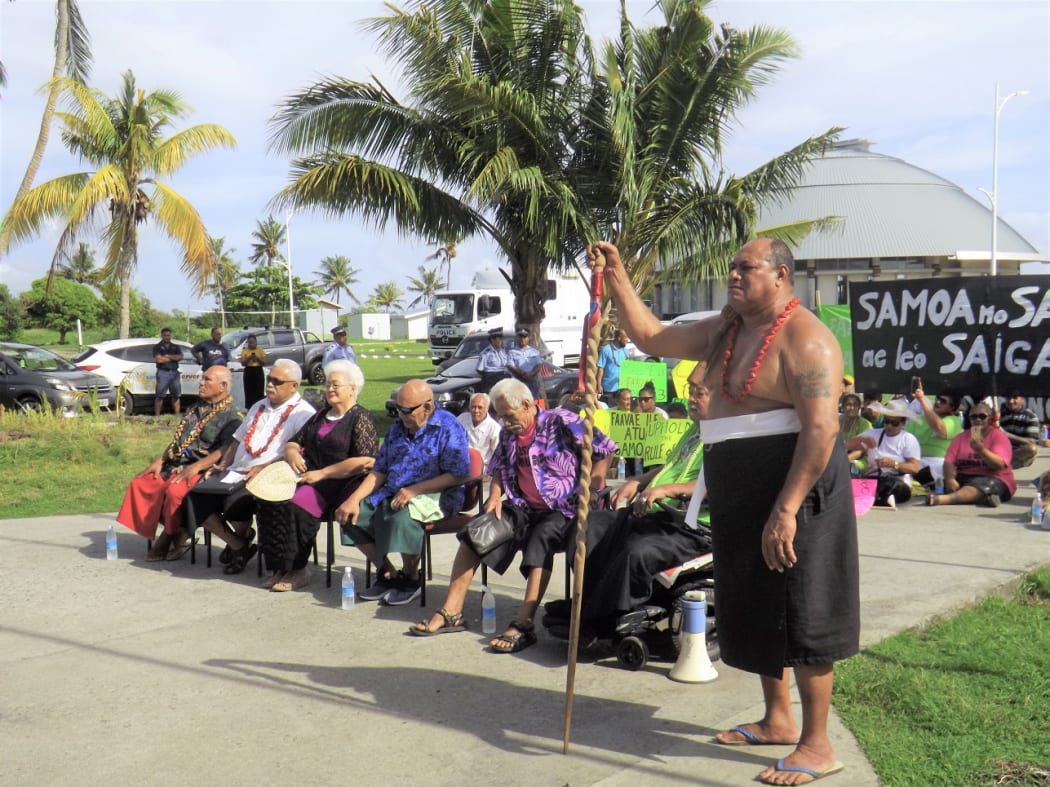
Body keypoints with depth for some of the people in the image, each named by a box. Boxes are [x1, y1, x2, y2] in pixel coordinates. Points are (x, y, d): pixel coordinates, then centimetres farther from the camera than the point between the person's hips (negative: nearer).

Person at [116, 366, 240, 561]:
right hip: (175, 465, 9)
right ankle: (169, 535, -5)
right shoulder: (196, 409, 22)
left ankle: (175, 537, -8)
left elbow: (226, 451, -19)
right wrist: (160, 461, 9)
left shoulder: (230, 417, -5)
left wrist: (196, 467, -26)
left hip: (202, 471, -8)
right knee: (139, 484, -9)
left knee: (175, 491, -35)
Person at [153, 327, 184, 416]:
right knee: (160, 395, -7)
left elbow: (180, 357, 2)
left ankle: (177, 415, 10)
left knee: (176, 395, 6)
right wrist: (174, 358, 0)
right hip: (163, 373, -4)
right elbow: (159, 359, -10)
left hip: (174, 372, 4)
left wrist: (168, 356, -9)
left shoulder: (175, 347, 18)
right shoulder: (157, 347, 5)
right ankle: (157, 415, -7)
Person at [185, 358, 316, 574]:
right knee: (196, 496, -11)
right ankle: (237, 545, -1)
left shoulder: (303, 413, -4)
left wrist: (263, 468, -23)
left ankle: (242, 540, 2)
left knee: (235, 502, -33)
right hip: (235, 473, 8)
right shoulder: (260, 406, 24)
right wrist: (222, 465, 12)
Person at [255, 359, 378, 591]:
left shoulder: (361, 419, -2)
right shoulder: (320, 416, 22)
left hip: (338, 485, -7)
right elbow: (293, 442, 28)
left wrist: (322, 473, -16)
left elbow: (365, 462, -15)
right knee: (268, 499, -20)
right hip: (309, 476, 7)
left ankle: (297, 570, -16)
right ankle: (280, 567, -14)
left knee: (295, 505, -30)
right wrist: (292, 453, 1)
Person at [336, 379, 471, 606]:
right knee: (353, 514, -10)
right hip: (393, 494, 8)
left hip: (435, 496, -8)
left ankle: (410, 579, -11)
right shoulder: (397, 428, 14)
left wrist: (413, 490, -22)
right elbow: (380, 470, 15)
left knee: (403, 515, -37)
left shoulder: (448, 428, -9)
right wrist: (354, 499, -1)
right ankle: (387, 574, 6)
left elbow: (458, 475, -17)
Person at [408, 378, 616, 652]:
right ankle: (451, 613, -11)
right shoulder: (508, 433, 12)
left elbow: (606, 449, -12)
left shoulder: (561, 422, -9)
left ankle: (523, 624, -41)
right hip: (522, 507, 7)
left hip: (562, 509, -6)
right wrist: (495, 496, 2)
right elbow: (498, 469, 23)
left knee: (541, 538, -37)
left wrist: (589, 491, -16)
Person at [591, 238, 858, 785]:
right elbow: (651, 337, 19)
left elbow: (821, 429, -24)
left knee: (800, 616, -2)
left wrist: (786, 510, -28)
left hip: (794, 489, -9)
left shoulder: (805, 339, -16)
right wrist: (616, 276, 11)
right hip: (739, 494, 9)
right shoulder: (724, 332, 12)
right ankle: (777, 720, 33)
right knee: (754, 610, 17)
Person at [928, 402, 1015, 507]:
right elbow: (949, 461, 0)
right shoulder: (961, 437, 14)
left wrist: (981, 450, -29)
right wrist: (950, 478, -21)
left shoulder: (999, 436, 4)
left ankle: (944, 499, -64)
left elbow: (999, 465, -12)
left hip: (994, 479, -5)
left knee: (978, 487, -37)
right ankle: (986, 498, -45)